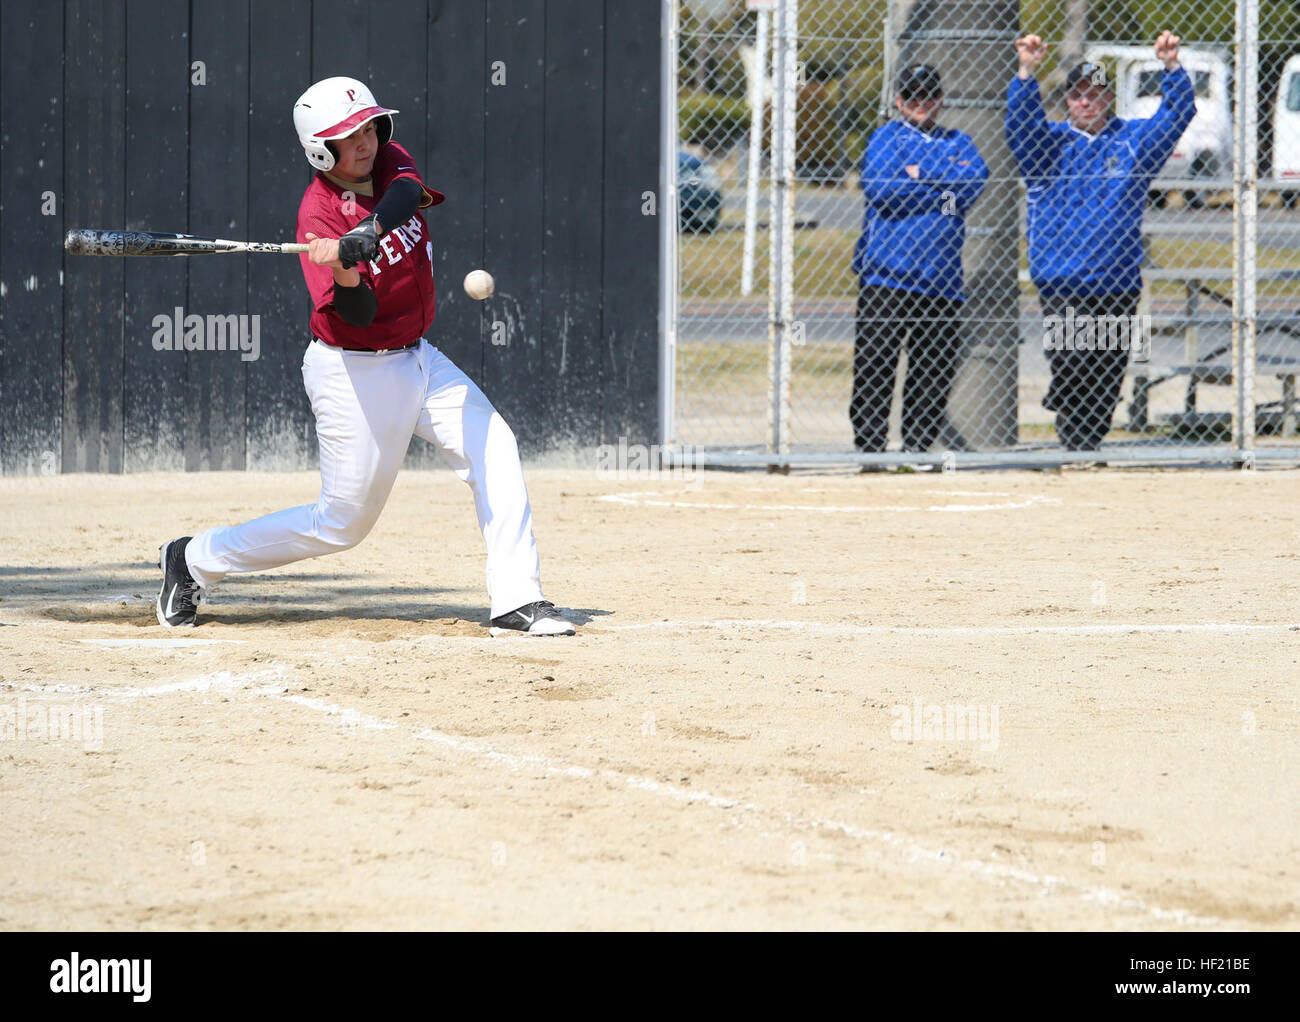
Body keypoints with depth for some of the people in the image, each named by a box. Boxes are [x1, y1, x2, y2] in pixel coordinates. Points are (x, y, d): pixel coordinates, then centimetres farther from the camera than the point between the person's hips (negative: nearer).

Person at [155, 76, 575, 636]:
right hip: (354, 374, -7)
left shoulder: (388, 161, -1)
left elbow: (408, 190, -26)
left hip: (418, 359, 7)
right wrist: (346, 272, -49)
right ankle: (195, 559, 15)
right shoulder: (318, 215, -20)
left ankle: (516, 598, -6)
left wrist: (370, 231, -44)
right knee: (343, 523, 1)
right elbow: (357, 314, -28)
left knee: (495, 450, -8)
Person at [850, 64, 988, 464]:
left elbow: (976, 178, -1)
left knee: (935, 371, 3)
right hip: (887, 274, -4)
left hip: (941, 278, 4)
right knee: (875, 367, -9)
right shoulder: (885, 138, 9)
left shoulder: (958, 143, 20)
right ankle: (869, 448, -7)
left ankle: (918, 449, 11)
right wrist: (945, 188, -4)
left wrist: (923, 173, -7)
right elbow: (880, 188, -9)